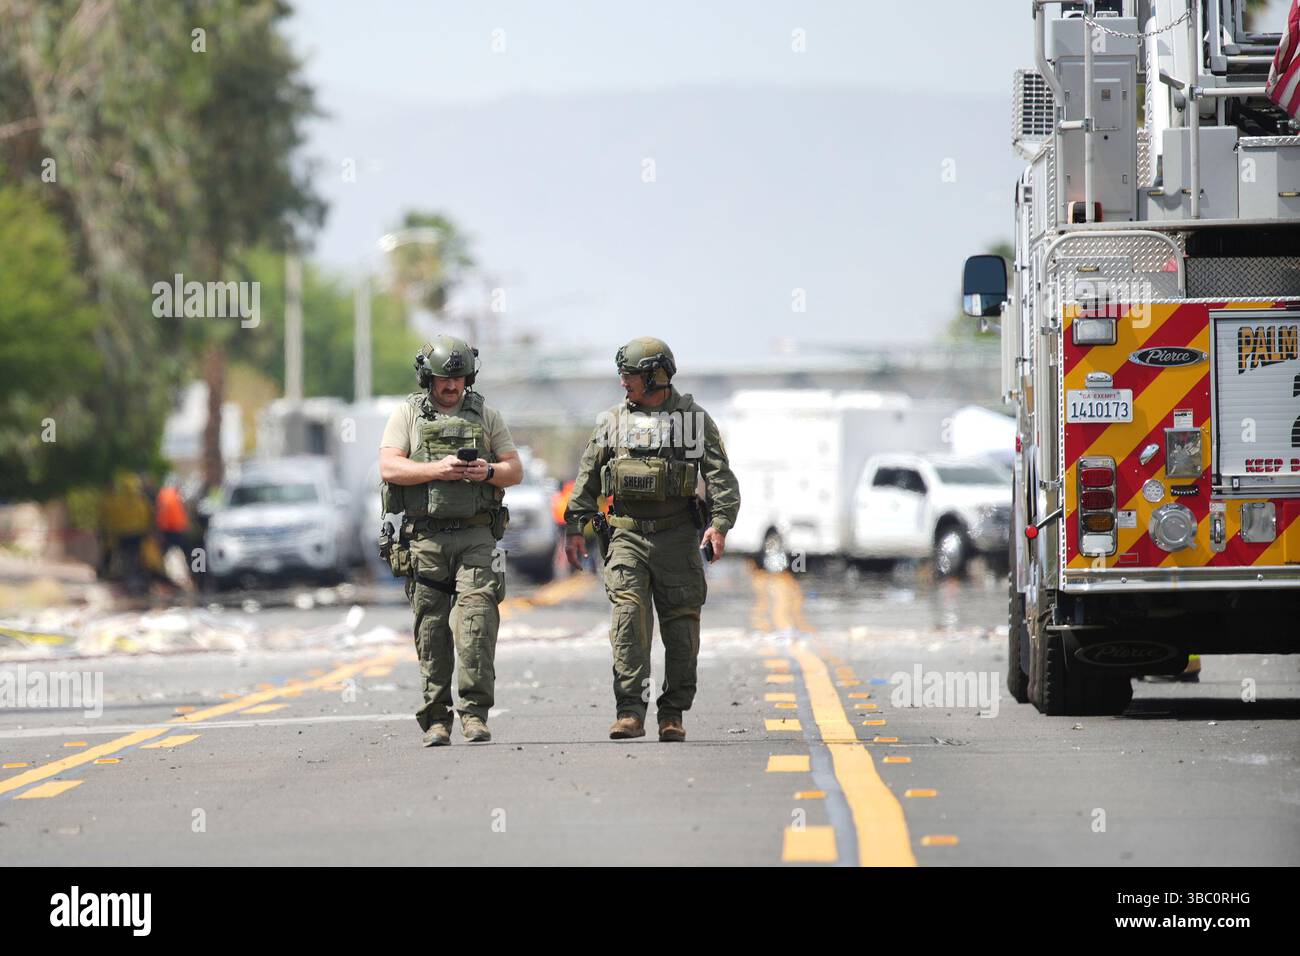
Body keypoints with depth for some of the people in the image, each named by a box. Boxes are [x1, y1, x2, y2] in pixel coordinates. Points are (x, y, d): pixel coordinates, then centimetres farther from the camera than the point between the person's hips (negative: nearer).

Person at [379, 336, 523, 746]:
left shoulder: (485, 415, 12)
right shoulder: (408, 414, 7)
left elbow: (515, 470, 12)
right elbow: (389, 467, -5)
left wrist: (488, 472, -10)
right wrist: (437, 470, -17)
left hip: (475, 537, 0)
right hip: (425, 538, 0)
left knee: (477, 620, -14)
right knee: (431, 629, 1)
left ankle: (475, 713, -14)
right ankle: (436, 719, 7)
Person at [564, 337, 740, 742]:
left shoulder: (695, 419, 4)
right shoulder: (613, 421, 11)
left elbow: (720, 475, -3)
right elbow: (587, 478, 14)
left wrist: (720, 523, -16)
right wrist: (574, 527, 8)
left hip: (677, 536, -1)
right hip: (627, 534, 1)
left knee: (681, 625, 1)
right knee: (628, 615, -14)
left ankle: (672, 714, 10)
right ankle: (630, 713, -17)